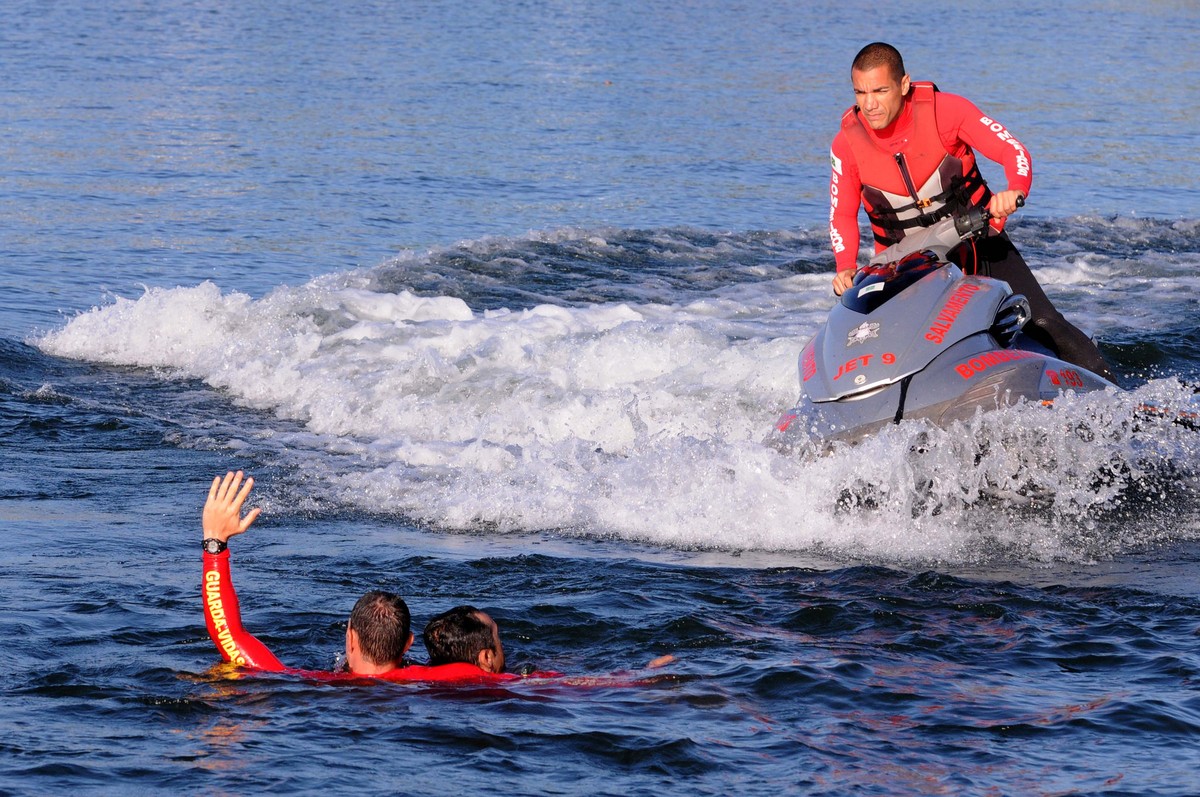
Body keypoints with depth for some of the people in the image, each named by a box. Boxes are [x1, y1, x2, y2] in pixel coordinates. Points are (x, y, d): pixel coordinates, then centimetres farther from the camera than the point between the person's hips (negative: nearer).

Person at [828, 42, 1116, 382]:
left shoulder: (945, 110, -17)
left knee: (1043, 324, -9)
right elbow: (842, 215, 1)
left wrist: (1015, 191, -38)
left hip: (978, 242, -2)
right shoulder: (847, 144, -11)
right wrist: (845, 267, -17)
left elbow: (1014, 151, -16)